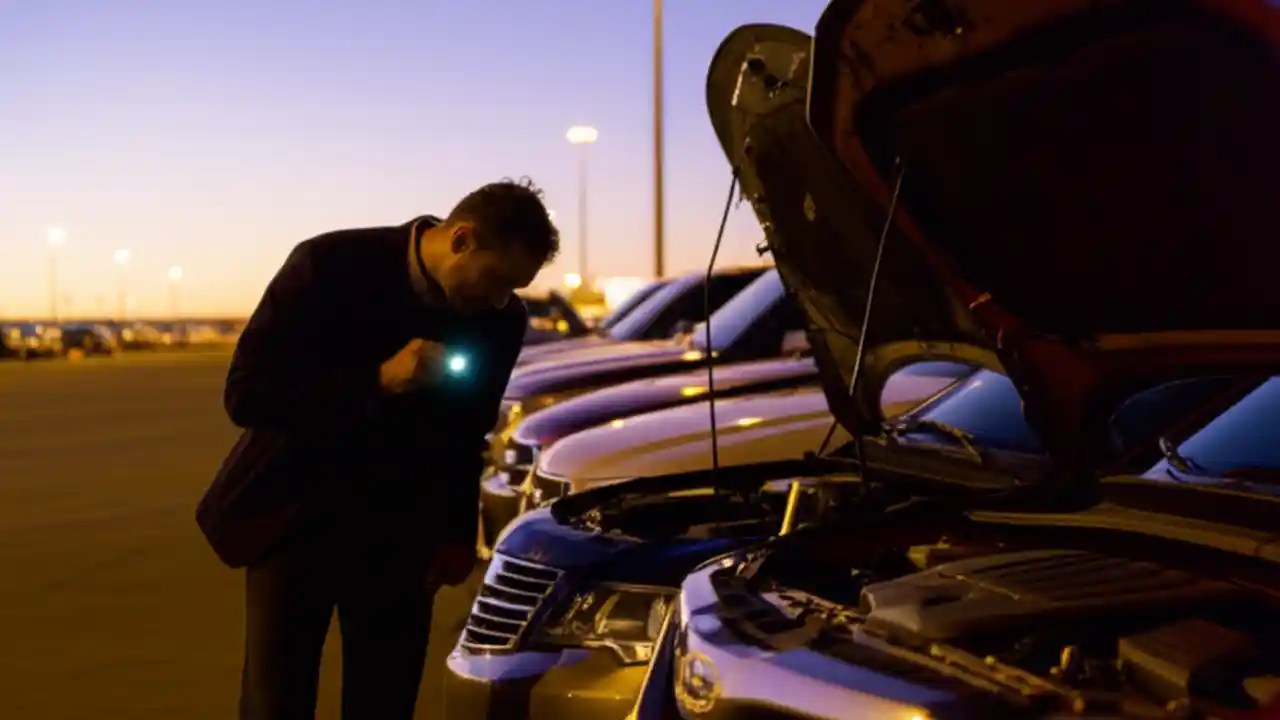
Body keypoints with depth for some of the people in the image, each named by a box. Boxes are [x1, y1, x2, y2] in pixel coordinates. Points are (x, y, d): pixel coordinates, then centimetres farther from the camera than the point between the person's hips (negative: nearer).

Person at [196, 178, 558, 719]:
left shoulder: (499, 320, -7)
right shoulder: (330, 265, -19)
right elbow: (244, 394, -21)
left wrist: (458, 530, 8)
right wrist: (377, 382, -29)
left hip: (397, 532, 4)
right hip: (294, 514, -3)